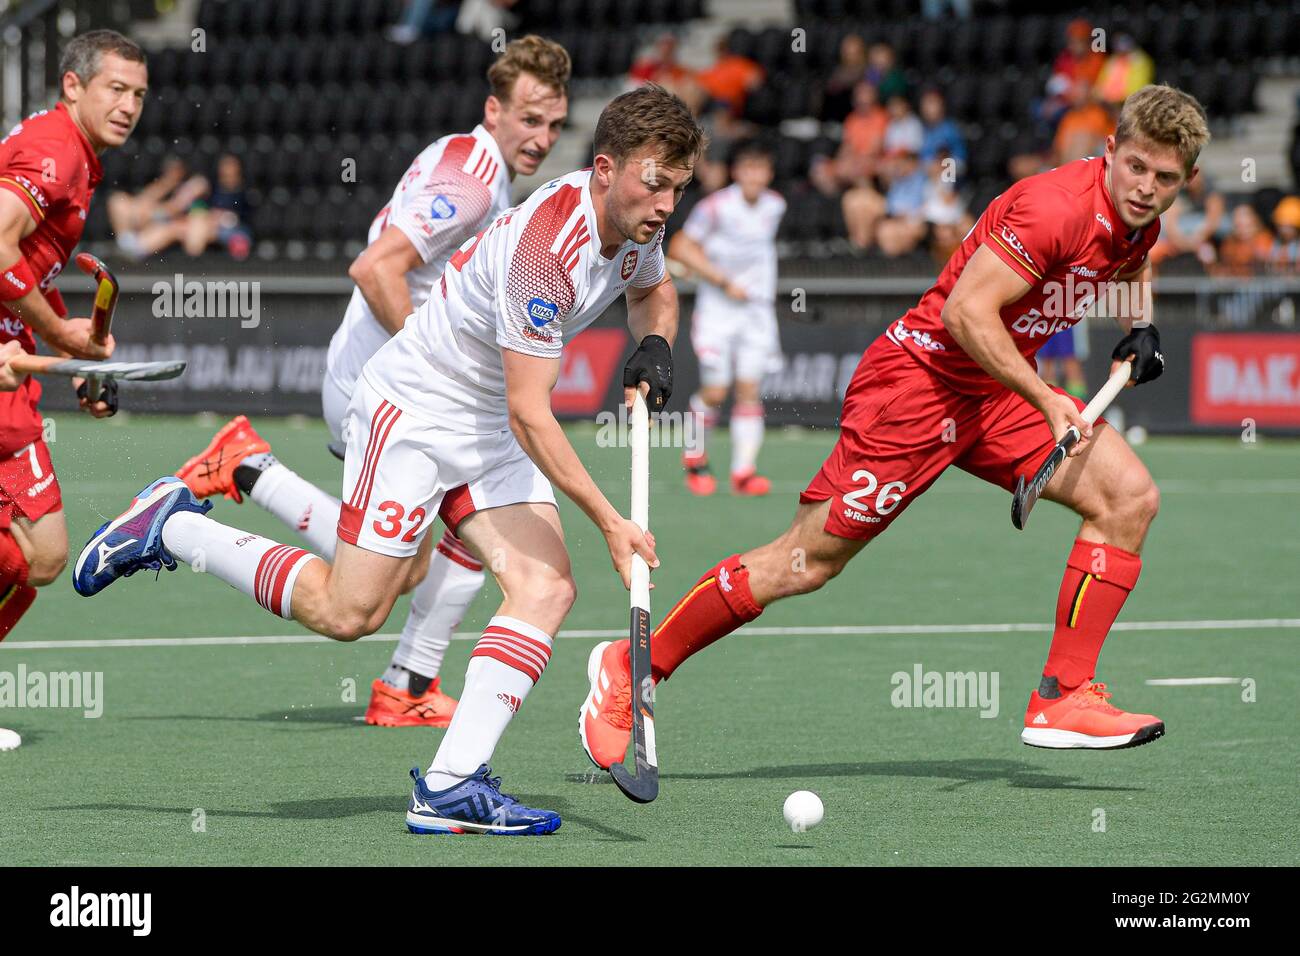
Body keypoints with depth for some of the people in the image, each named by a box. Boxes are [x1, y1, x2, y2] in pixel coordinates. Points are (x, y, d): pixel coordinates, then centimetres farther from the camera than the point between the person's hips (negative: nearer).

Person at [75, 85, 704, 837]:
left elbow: (653, 288, 23)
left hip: (491, 429, 8)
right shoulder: (544, 247, -31)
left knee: (547, 587, -11)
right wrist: (610, 522, -28)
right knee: (349, 612, -7)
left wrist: (655, 347, 0)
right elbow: (530, 414, -29)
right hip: (414, 406, -8)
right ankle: (173, 528, 11)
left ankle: (451, 786, -14)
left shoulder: (638, 220, -4)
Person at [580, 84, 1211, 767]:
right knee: (808, 561, -7)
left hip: (996, 393, 8)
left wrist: (1140, 328, 12)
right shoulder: (1057, 206, -25)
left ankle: (1062, 699, -4)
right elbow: (966, 312, -29)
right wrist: (1047, 402, -29)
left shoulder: (1139, 216, 2)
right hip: (921, 375, -8)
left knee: (1130, 495, -7)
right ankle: (633, 668, 9)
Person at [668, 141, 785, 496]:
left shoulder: (775, 206, 4)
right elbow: (680, 247, -12)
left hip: (757, 307, 4)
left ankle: (744, 471, -6)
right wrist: (724, 282, -15)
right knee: (715, 391, -5)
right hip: (717, 308, -4)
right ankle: (695, 457, 19)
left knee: (749, 388, -6)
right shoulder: (716, 207, -13)